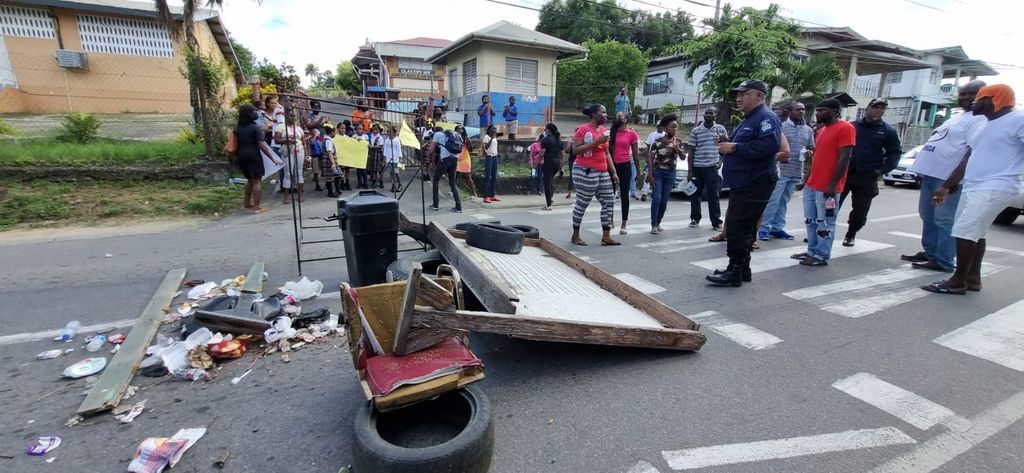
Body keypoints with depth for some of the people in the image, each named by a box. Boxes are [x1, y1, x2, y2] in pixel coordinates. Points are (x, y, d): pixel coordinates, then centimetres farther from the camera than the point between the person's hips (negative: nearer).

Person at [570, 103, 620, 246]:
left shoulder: (604, 130, 15)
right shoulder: (583, 129, -8)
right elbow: (575, 150, -16)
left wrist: (613, 172, 15)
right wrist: (596, 142, -20)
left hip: (603, 173, 8)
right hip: (586, 172, -8)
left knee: (609, 202, 4)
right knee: (582, 205, 0)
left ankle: (606, 237, 10)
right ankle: (575, 235, 14)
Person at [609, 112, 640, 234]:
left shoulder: (631, 133, -2)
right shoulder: (611, 132, 2)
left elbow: (635, 153, 3)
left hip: (625, 165, -2)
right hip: (612, 164, 2)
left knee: (624, 195, 3)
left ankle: (623, 224, 10)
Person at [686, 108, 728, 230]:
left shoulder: (720, 129, 6)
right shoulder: (695, 131, 2)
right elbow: (690, 151, 1)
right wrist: (689, 169, -6)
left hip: (712, 167, 0)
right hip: (696, 167, 0)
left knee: (713, 195, 0)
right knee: (695, 194, 6)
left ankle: (716, 222, 4)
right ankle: (695, 219, 19)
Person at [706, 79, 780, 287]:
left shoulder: (766, 118, -11)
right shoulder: (747, 120, 21)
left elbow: (769, 145, -27)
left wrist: (734, 147, -20)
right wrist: (727, 145, 9)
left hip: (754, 184, -11)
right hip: (742, 183, 11)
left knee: (738, 228, -11)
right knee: (742, 228, 14)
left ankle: (735, 272, -5)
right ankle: (742, 269, 22)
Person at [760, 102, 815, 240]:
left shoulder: (808, 130, 14)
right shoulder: (780, 127, -2)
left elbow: (812, 148, 20)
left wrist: (809, 153, -3)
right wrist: (777, 156, -19)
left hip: (797, 172, 5)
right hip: (780, 170, -5)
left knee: (784, 201, 10)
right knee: (773, 200, -6)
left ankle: (777, 228, 15)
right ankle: (764, 228, 0)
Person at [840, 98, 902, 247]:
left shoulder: (888, 131, 7)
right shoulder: (851, 126, 6)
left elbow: (895, 153, 7)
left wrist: (882, 170, -6)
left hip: (867, 179, 1)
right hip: (843, 174, -1)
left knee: (860, 211, 6)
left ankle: (851, 234, 24)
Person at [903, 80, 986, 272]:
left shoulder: (979, 120, -9)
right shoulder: (958, 116, 21)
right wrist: (924, 170, 23)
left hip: (948, 178, -9)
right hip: (931, 173, 10)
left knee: (944, 220, -7)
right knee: (928, 216, 14)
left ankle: (943, 261, -2)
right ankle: (929, 252, 24)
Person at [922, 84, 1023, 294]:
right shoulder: (986, 125, 20)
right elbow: (968, 159, 23)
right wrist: (946, 186, 23)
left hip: (995, 189, -9)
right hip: (973, 188, 9)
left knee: (965, 232, -13)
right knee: (975, 233, 11)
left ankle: (958, 281, -7)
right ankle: (973, 278, 19)